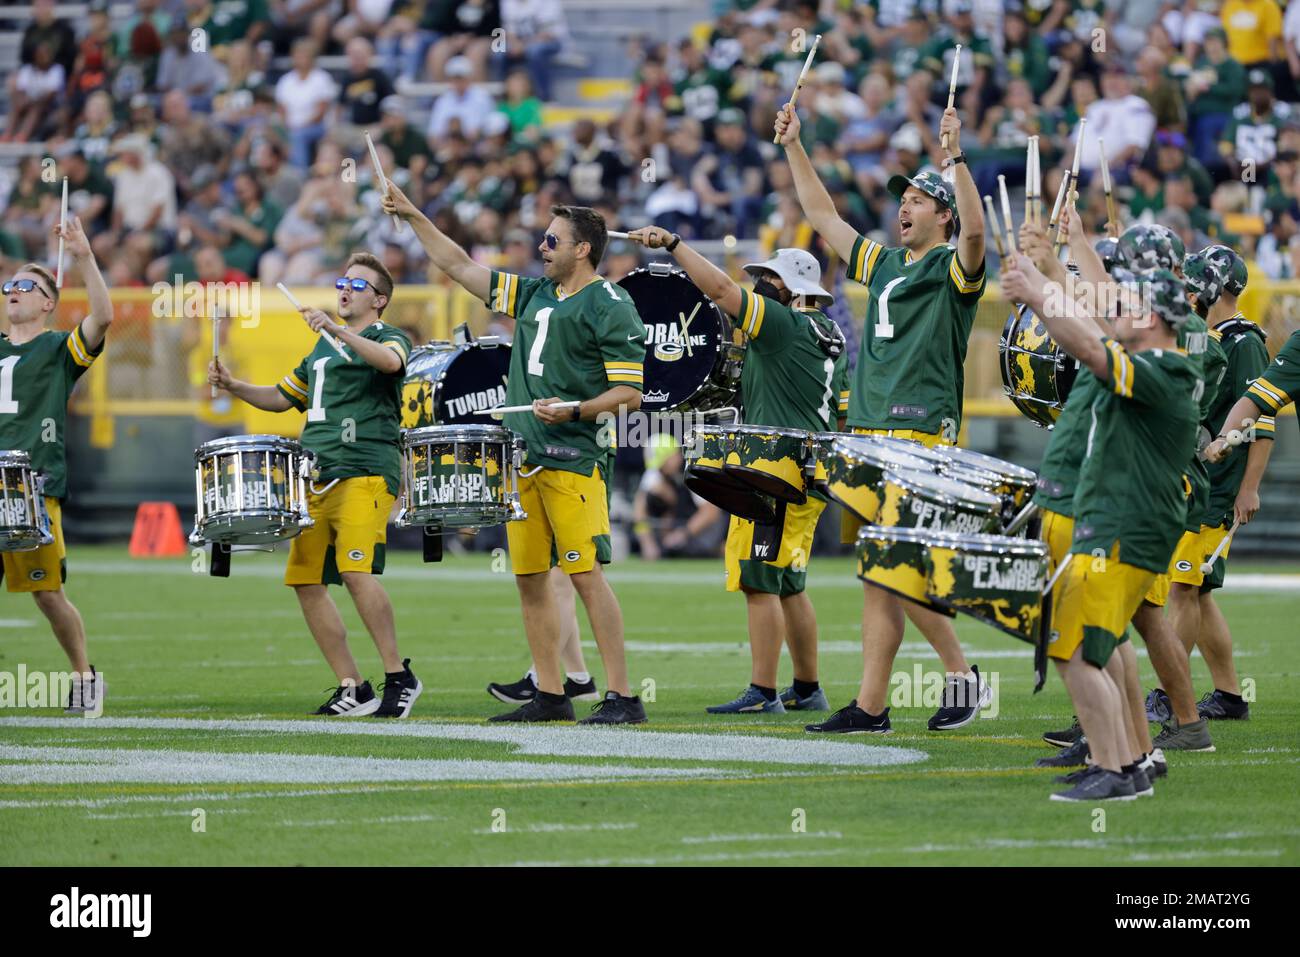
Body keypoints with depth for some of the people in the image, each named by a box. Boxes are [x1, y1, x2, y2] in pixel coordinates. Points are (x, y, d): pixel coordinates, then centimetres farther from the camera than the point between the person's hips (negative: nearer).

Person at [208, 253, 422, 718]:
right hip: (315, 476, 8)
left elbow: (391, 361, -21)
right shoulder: (322, 348, 25)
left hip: (365, 473, -8)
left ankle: (399, 677, -12)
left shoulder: (388, 337, 3)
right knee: (306, 581, 1)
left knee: (356, 571, -23)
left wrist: (337, 330, -30)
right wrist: (233, 386, 15)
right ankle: (353, 690, 7)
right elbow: (283, 396, 32)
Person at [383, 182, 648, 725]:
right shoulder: (534, 295, 16)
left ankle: (622, 697, -12)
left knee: (585, 574, -12)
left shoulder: (609, 308, -6)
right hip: (522, 457, 8)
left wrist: (574, 409, -22)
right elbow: (460, 267, 24)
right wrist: (413, 217, 22)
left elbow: (629, 394, -10)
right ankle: (550, 694, 12)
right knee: (529, 577, 7)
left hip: (571, 460, -8)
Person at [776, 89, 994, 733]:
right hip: (870, 433, 8)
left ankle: (963, 675, -4)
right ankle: (870, 705, 5)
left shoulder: (953, 268, 0)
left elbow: (975, 227, -22)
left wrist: (955, 155, -29)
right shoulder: (882, 264, 21)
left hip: (922, 433, -8)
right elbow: (822, 215, 28)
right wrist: (793, 147, 25)